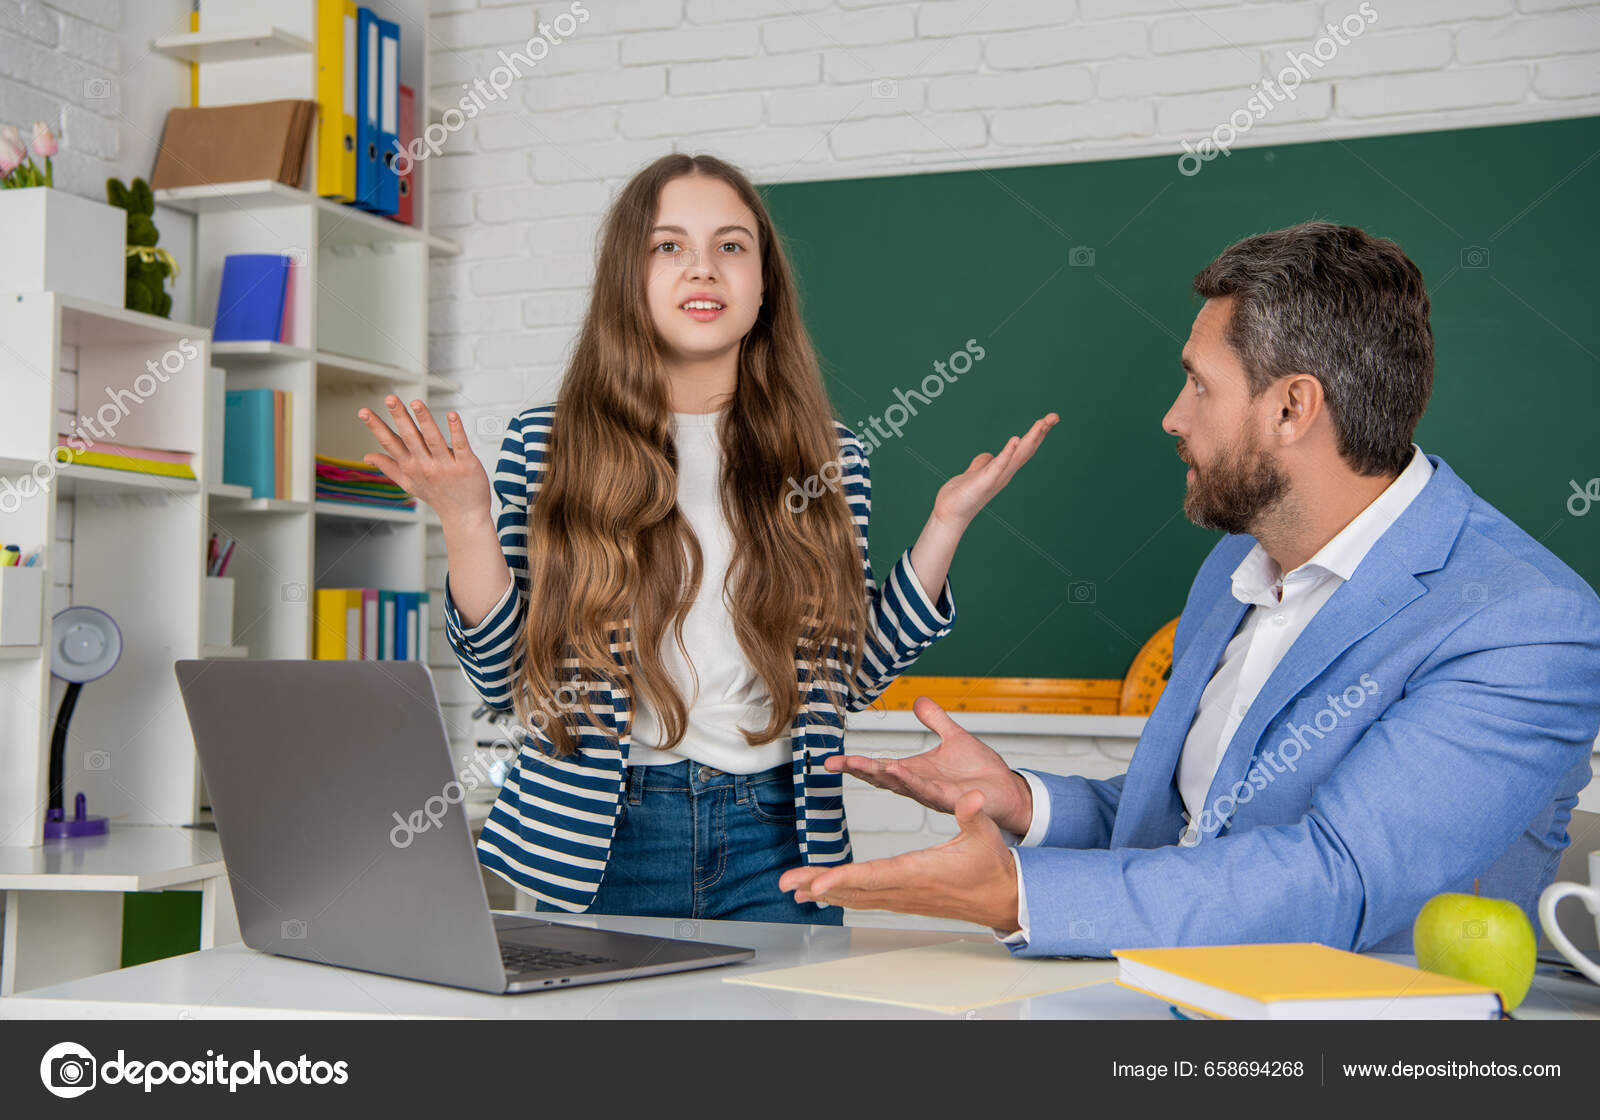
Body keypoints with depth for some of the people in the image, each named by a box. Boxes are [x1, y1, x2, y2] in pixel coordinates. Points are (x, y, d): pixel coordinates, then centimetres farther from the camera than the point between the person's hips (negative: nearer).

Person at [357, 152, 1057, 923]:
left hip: (773, 840, 1)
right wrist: (464, 517, -12)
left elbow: (853, 674, 6)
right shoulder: (544, 448, -1)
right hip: (598, 844, -1)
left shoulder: (827, 460, 3)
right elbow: (504, 678, 0)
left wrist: (948, 521, 2)